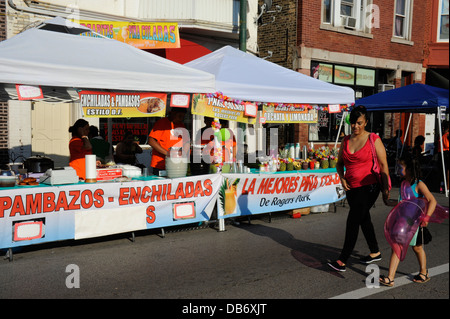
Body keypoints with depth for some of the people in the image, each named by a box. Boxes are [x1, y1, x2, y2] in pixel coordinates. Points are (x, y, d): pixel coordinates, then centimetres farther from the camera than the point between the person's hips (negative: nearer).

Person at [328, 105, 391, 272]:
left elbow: (384, 166, -6)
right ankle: (375, 252, 36)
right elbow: (339, 163, 17)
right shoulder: (346, 140, 7)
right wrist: (342, 177, -2)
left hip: (368, 187, -6)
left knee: (352, 221, -11)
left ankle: (342, 261, -7)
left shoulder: (374, 139, -7)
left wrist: (385, 190, -8)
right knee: (364, 220, 18)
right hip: (351, 188, 6)